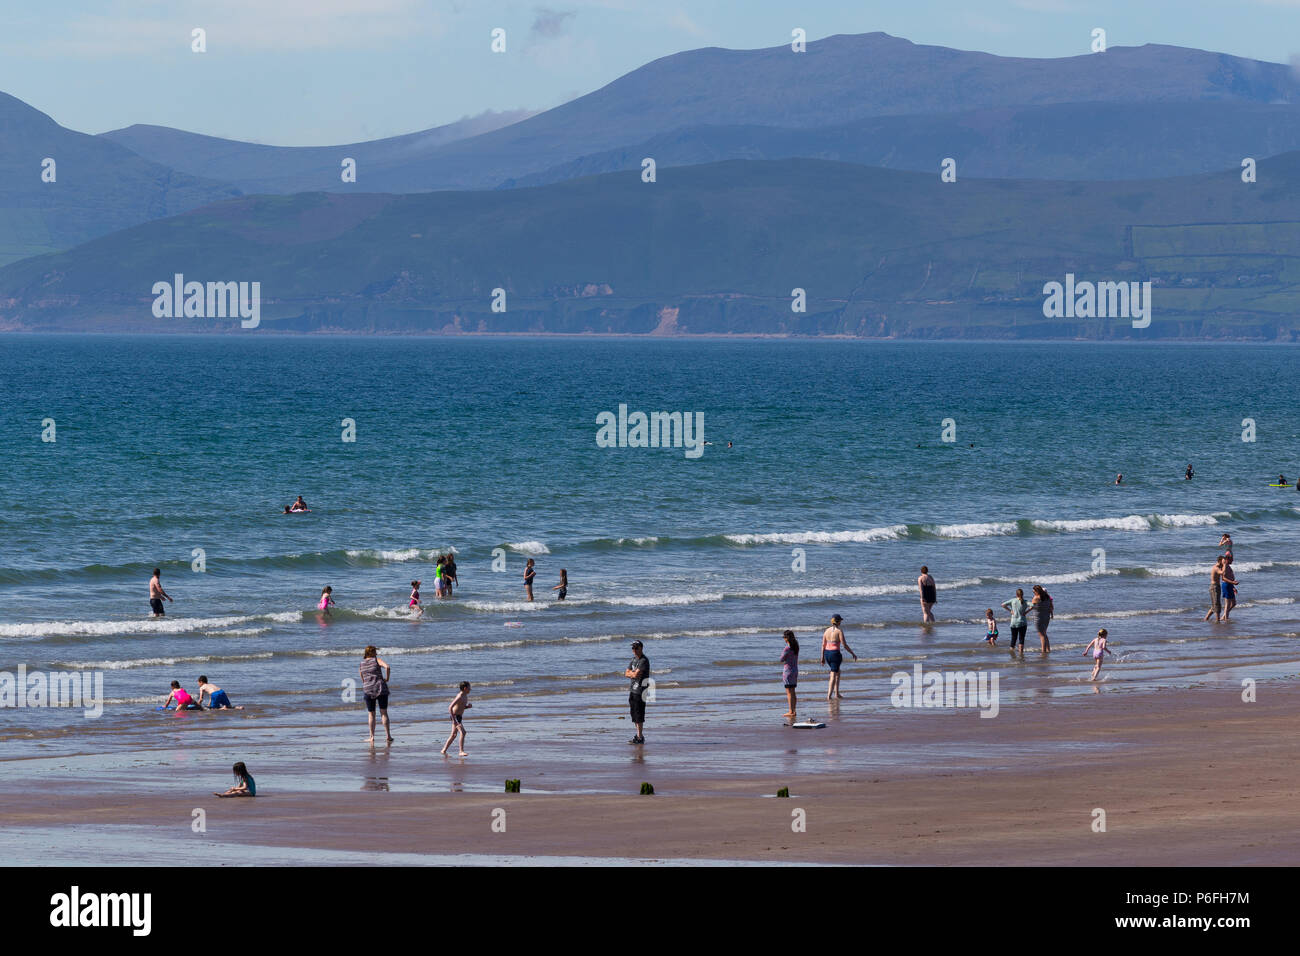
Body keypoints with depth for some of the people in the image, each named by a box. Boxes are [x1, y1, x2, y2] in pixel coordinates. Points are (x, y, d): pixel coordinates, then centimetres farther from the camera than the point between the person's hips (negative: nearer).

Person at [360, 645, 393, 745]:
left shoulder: (362, 663, 8)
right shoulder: (377, 660, -3)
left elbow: (362, 679, 15)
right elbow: (387, 667, -21)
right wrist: (387, 678, -8)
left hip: (368, 689, 2)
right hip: (381, 688, -2)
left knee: (371, 714, 10)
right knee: (384, 713, 5)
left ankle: (372, 737, 6)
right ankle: (388, 736, 3)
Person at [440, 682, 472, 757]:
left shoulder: (466, 696, 8)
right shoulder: (459, 697, -20)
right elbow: (450, 707, -25)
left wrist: (468, 706, 1)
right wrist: (454, 719, -29)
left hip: (459, 717, 10)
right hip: (455, 717, -10)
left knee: (453, 735, 15)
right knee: (462, 732, -20)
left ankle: (443, 750, 26)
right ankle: (461, 751, -22)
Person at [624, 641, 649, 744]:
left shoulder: (644, 661, -13)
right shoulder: (634, 659, 16)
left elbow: (636, 674, -20)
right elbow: (626, 673, 13)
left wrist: (630, 673, 1)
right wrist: (634, 673, -7)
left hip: (640, 689, -9)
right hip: (632, 689, 9)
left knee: (639, 713, -10)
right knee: (633, 712, 13)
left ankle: (640, 737, -10)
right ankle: (638, 734, 22)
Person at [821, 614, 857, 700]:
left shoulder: (827, 630, 6)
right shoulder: (839, 631, -11)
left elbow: (823, 645, 9)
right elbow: (844, 645, -13)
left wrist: (822, 657, 17)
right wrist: (853, 654, -2)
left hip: (827, 653, 7)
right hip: (835, 654, -7)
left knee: (838, 672, 23)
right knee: (833, 675, -3)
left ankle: (837, 693, 23)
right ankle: (829, 695, -9)